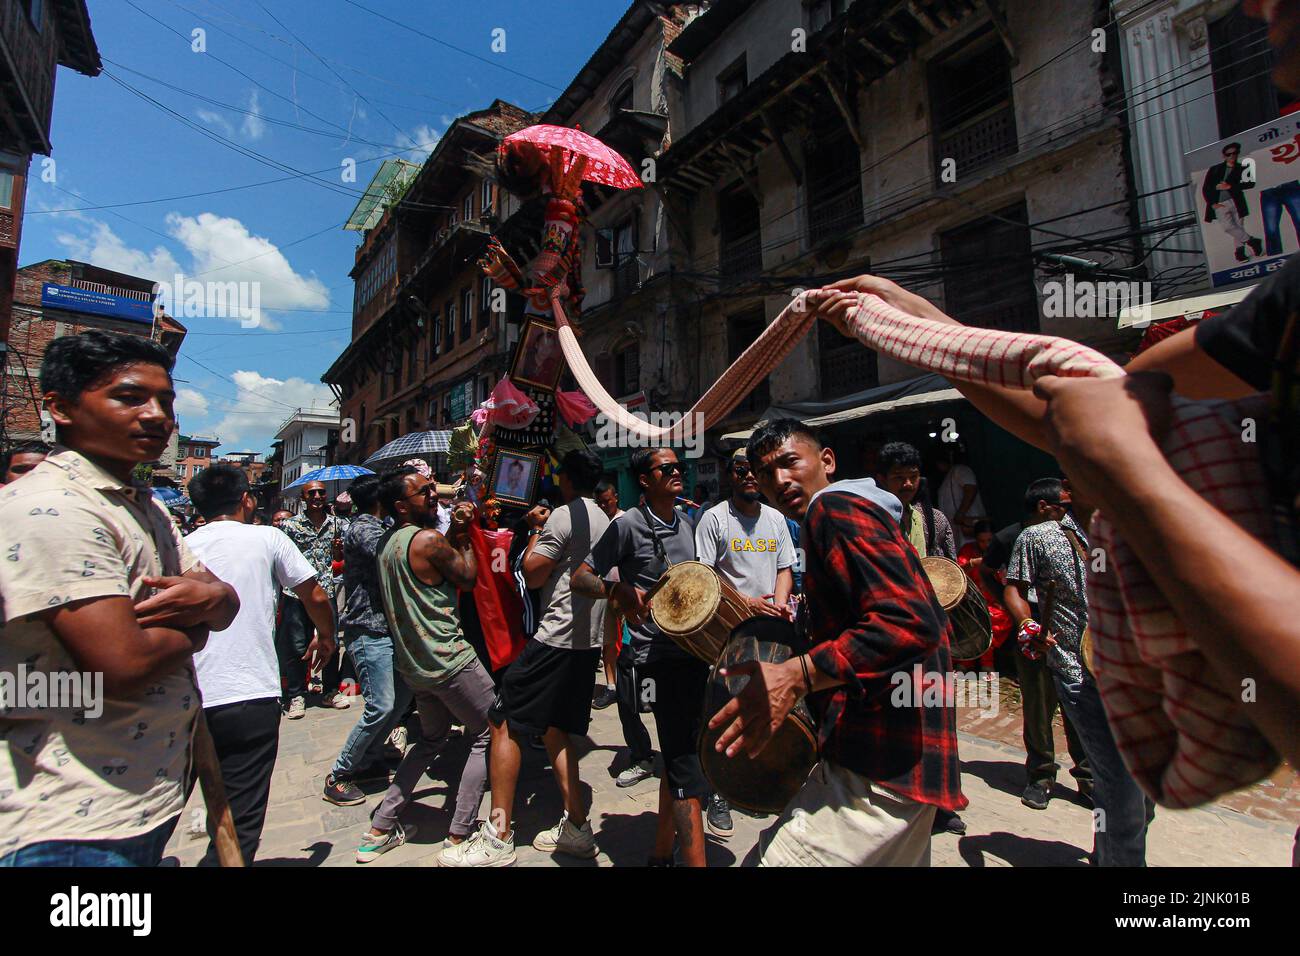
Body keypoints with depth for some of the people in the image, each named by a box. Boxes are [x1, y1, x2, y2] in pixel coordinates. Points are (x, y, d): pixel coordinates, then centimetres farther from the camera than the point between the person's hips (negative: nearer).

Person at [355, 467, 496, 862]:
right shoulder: (428, 539, -19)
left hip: (414, 662, 9)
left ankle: (380, 829, 29)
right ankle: (458, 837, 9)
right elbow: (468, 578, -6)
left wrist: (454, 532, 9)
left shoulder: (387, 542, 8)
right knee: (486, 735, 8)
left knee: (431, 738, 27)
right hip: (450, 660, -9)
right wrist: (463, 536, 4)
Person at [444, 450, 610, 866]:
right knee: (555, 728, 18)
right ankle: (577, 829, 21)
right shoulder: (605, 520, 14)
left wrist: (535, 529, 3)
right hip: (588, 642, 9)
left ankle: (498, 838, 4)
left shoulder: (562, 516, -13)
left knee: (504, 722, -1)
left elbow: (532, 575, -10)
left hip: (557, 638, -9)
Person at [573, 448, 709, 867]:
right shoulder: (628, 525, -10)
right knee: (684, 762, -7)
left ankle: (662, 852, 34)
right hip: (658, 656, -8)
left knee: (678, 754, 18)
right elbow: (580, 578, -12)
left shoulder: (686, 523, 11)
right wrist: (619, 589, -29)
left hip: (695, 648, 8)